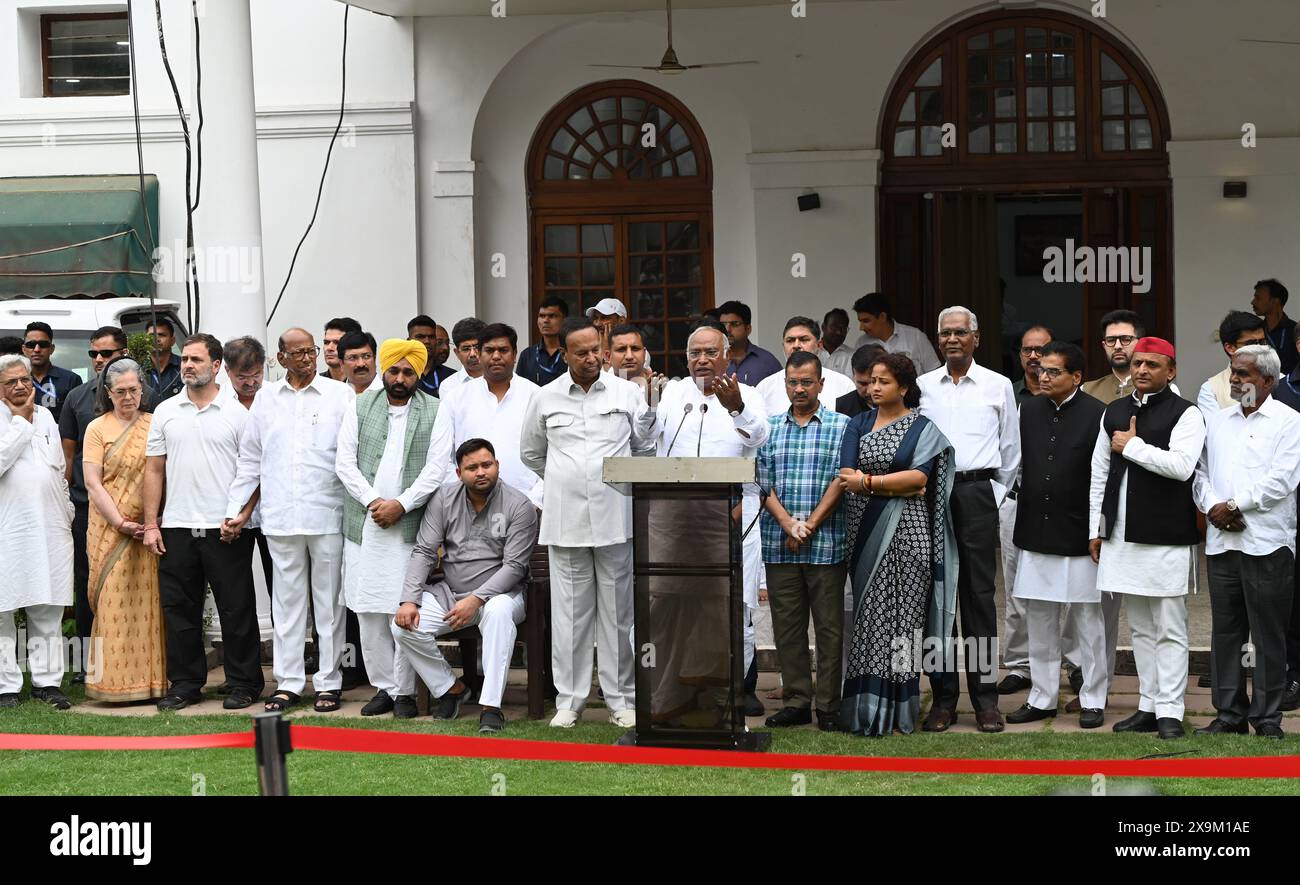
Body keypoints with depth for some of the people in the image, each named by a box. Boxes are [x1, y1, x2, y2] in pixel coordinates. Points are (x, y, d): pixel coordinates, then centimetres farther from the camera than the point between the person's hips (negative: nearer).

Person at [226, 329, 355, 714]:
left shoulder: (340, 394, 3)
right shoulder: (266, 398, 12)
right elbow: (250, 459, 15)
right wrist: (236, 511, 11)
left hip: (328, 513, -2)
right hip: (280, 517, 2)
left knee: (328, 601, 3)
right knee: (287, 600, 7)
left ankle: (329, 682, 9)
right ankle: (288, 682, 13)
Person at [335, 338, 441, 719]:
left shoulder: (435, 411, 4)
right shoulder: (360, 407, 10)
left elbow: (437, 469, -4)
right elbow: (345, 462, 5)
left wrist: (401, 505, -12)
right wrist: (373, 501, -8)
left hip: (410, 526, -3)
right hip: (364, 525, 3)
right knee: (368, 612, 4)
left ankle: (404, 691, 3)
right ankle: (384, 687, 13)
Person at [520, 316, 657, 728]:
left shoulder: (628, 393, 2)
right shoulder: (545, 398, 4)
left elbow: (646, 447, 13)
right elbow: (531, 453, 19)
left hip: (615, 519, -1)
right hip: (565, 519, 1)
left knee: (617, 611, 4)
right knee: (569, 612, 4)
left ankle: (621, 698, 11)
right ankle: (569, 699, 12)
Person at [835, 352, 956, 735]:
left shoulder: (922, 428, 3)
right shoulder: (858, 424, 12)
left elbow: (920, 477, -11)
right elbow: (847, 475, -2)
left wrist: (868, 482, -12)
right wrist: (899, 486, -9)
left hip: (906, 532, -3)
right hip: (866, 532, 3)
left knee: (901, 615, -3)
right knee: (869, 616, 2)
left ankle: (898, 709, 1)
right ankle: (867, 708, 5)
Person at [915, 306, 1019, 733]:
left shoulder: (998, 386, 7)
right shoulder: (922, 386, 11)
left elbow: (1010, 449, 11)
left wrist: (994, 496, 7)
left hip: (978, 493, -2)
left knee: (979, 594, -2)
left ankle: (985, 697, 2)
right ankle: (943, 697, 8)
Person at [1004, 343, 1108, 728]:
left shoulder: (1096, 414, -8)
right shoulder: (1028, 410, 8)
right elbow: (1017, 465, 11)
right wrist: (1020, 528, 9)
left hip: (1079, 536, -5)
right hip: (1035, 534, 5)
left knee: (1088, 620, 4)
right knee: (1038, 621, 10)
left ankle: (1092, 700, 13)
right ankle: (1042, 697, 20)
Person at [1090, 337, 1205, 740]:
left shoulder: (1185, 414, -5)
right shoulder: (1114, 412, 13)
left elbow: (1181, 465, -20)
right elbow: (1099, 474, 15)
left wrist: (1133, 446, -11)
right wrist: (1097, 529, 12)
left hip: (1166, 539, -6)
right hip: (1122, 537, 6)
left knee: (1169, 630, -1)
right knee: (1140, 628, 13)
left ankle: (1169, 711, 2)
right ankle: (1148, 706, 19)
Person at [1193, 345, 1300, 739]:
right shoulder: (1219, 422, 16)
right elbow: (1201, 472, 14)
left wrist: (1235, 505, -11)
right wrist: (1211, 506, -5)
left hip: (1267, 543, -5)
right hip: (1221, 540, 5)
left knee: (1268, 634, -1)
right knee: (1225, 632, 8)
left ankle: (1267, 718, 5)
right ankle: (1229, 714, 15)